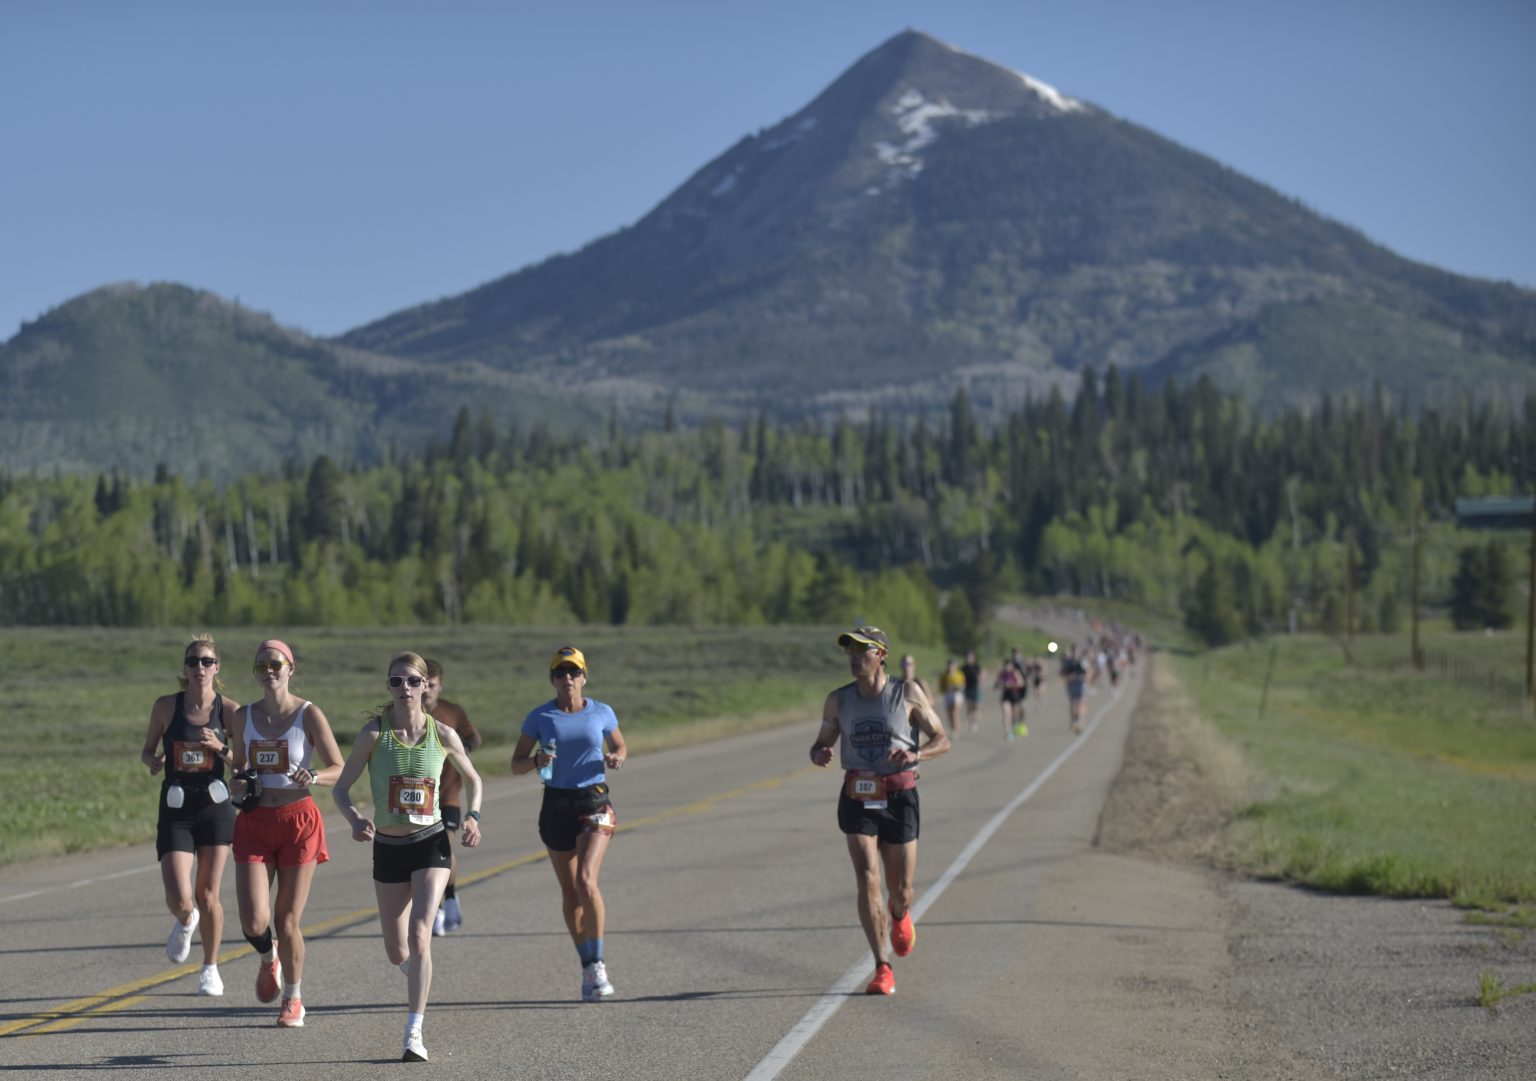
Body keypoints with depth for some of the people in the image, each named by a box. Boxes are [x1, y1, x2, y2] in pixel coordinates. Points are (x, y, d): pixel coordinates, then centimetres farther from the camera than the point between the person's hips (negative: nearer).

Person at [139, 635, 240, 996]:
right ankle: (186, 922, 27)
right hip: (175, 812, 0)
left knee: (207, 897, 5)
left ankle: (210, 969, 26)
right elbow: (147, 751, 11)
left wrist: (219, 747, -17)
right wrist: (153, 761, -11)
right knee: (179, 901, -11)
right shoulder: (166, 706, -1)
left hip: (215, 807, 0)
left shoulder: (228, 709, -2)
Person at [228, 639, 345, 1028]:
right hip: (254, 823, 3)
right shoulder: (243, 717, 6)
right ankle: (268, 959, 26)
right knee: (254, 921, -11)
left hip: (298, 821, -2)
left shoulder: (309, 715, -5)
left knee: (288, 920, 1)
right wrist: (240, 784, -3)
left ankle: (293, 1000, 23)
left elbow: (339, 769, -4)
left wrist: (313, 776, -25)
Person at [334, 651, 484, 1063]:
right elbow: (341, 787, -7)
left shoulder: (442, 734, -5)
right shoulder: (374, 732, -8)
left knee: (419, 933, -21)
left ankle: (414, 1032, -17)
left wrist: (472, 816, -6)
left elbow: (474, 781, 12)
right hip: (388, 848, 1)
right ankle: (419, 974, 48)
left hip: (431, 844, -1)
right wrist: (356, 819, -27)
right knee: (396, 952, 10)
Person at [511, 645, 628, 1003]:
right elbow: (516, 764, 2)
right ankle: (588, 966, 22)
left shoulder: (602, 713, 1)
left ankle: (597, 964, -11)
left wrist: (615, 758, -7)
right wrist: (537, 761, -20)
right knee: (569, 893, 8)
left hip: (595, 802, -2)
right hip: (556, 804, 2)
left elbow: (620, 747, 16)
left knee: (586, 880, -20)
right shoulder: (539, 717, -1)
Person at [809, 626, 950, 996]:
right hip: (857, 798, 1)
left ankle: (899, 916, 45)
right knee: (867, 880, -14)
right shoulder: (838, 701, 4)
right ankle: (883, 970, -11)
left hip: (899, 797, -1)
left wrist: (915, 754, -22)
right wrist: (819, 755, -12)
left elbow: (942, 739, -1)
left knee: (901, 889, 5)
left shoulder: (908, 693, -3)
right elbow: (821, 744, 13)